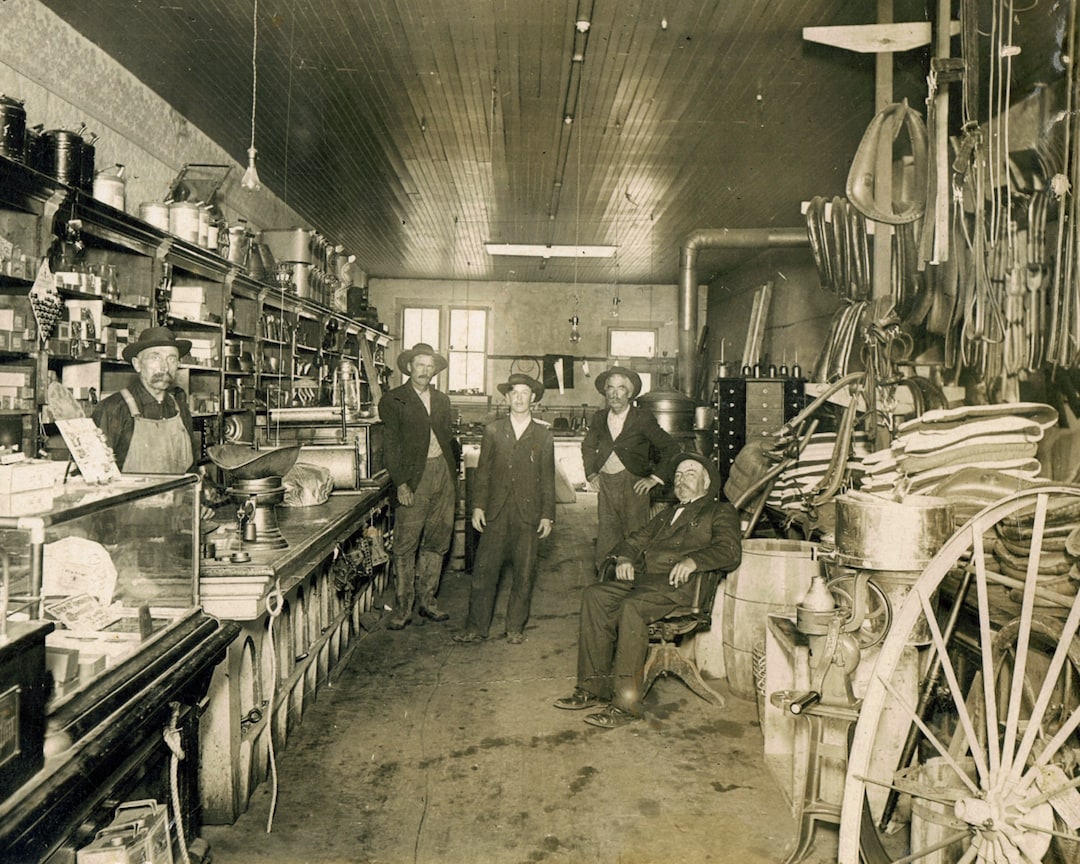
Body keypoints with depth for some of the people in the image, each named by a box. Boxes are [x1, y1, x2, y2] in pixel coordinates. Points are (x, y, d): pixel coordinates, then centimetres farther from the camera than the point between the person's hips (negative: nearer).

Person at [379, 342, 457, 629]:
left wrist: (453, 476, 11)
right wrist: (400, 483, -14)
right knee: (405, 545, -3)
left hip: (443, 474, 5)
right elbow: (390, 445, -6)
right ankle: (403, 607, 7)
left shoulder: (442, 400, 17)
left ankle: (427, 601, 21)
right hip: (414, 477, -5)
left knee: (436, 542, 9)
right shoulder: (393, 400, 0)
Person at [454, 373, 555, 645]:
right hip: (496, 512, 0)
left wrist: (548, 515, 2)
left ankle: (515, 627, 17)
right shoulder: (492, 431, 9)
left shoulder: (544, 436, 8)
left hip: (528, 514, 0)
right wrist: (478, 506, 0)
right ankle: (476, 628, 8)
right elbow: (482, 471, 8)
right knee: (484, 570, -1)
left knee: (524, 574, 4)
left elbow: (548, 479, 7)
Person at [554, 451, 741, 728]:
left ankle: (627, 703, -29)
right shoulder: (667, 514, 34)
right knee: (594, 594, -16)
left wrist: (693, 560, -23)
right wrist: (624, 557, 4)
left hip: (678, 584, -7)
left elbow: (730, 551, -6)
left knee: (632, 606, -34)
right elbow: (637, 539, 28)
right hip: (644, 579, 7)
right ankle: (595, 687, -13)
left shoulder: (720, 512, 12)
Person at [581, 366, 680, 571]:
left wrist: (655, 477, -6)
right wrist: (591, 473, 16)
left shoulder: (642, 418, -5)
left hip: (633, 486, -4)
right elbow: (587, 447, 27)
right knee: (605, 544, 4)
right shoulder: (599, 418, 9)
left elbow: (671, 448, -4)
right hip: (605, 485, 4)